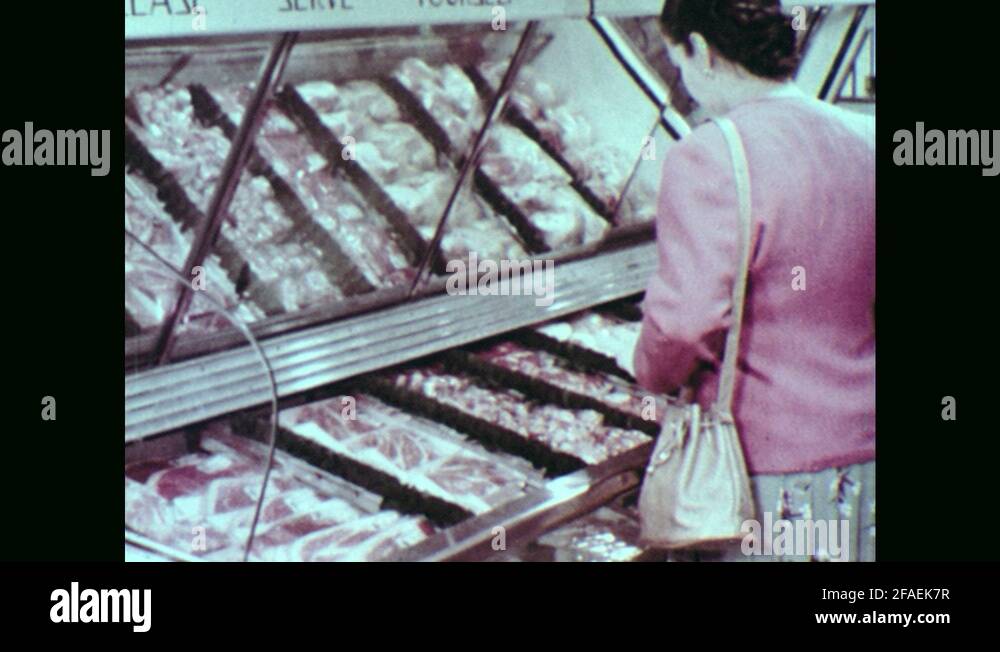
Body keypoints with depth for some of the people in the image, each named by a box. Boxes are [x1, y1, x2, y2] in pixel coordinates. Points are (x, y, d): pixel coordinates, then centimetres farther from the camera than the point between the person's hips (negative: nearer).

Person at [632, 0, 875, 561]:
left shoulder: (710, 158, -19)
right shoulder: (864, 138, 3)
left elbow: (685, 319, -27)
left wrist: (656, 374, -7)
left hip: (762, 471, -7)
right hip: (863, 455, 7)